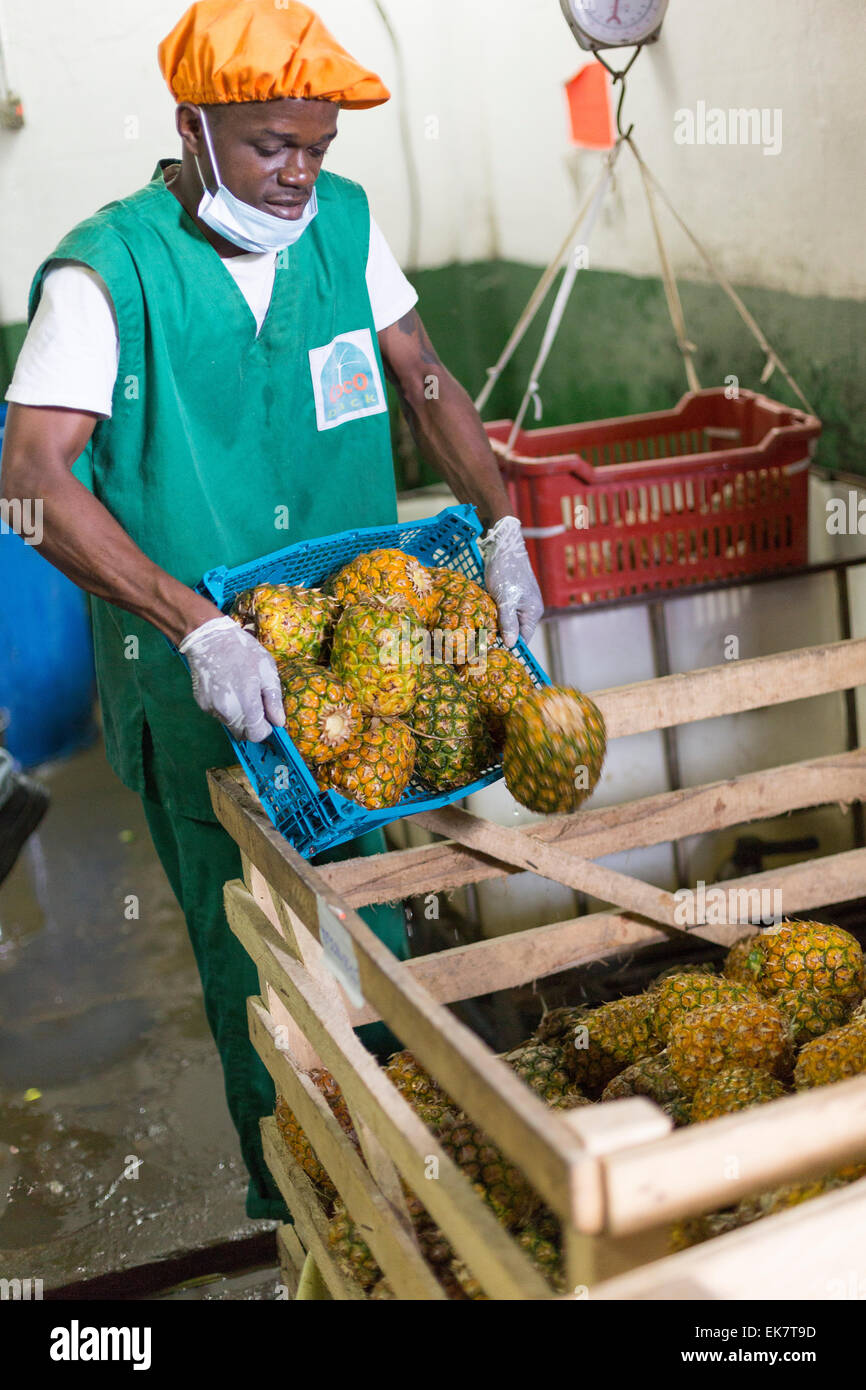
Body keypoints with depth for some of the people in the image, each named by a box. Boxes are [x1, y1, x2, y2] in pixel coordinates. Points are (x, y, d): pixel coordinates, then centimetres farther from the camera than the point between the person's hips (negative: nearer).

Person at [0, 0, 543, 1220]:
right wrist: (199, 626, -33)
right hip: (196, 680, -5)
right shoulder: (106, 272, -16)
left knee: (372, 924, 19)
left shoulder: (345, 223, 0)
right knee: (254, 951, 10)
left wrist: (501, 526, -3)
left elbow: (423, 378, 10)